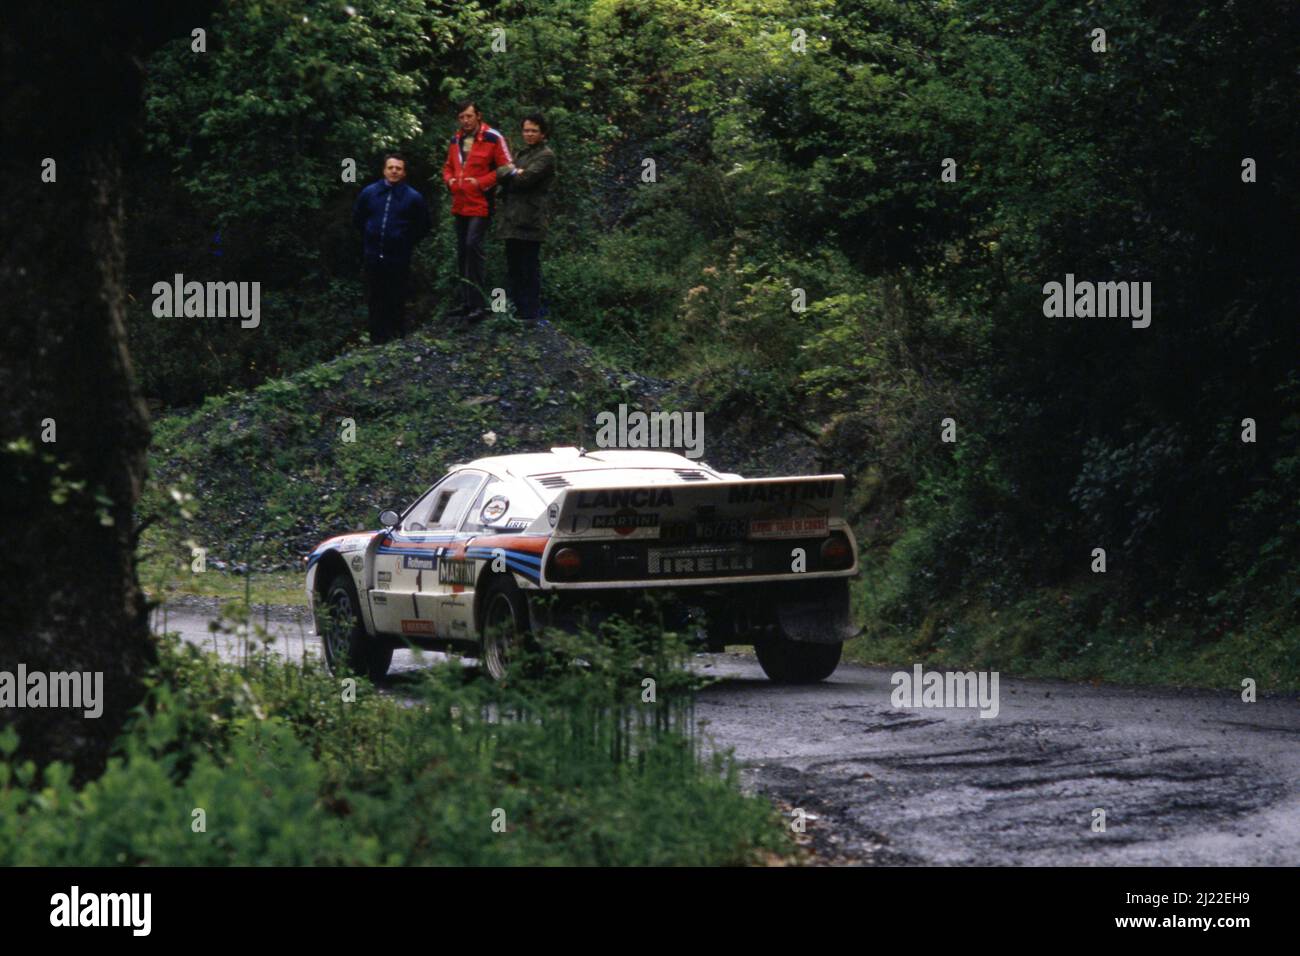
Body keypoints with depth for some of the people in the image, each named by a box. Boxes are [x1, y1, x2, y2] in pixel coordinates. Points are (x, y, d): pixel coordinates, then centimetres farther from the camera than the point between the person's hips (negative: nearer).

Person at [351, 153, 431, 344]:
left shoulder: (413, 197, -3)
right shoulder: (369, 192, 2)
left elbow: (424, 226, 8)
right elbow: (357, 219, 18)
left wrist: (407, 242, 4)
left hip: (398, 259, -2)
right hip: (373, 257, 2)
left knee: (396, 301, 1)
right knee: (376, 300, 7)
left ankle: (397, 338, 10)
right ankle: (377, 339, 15)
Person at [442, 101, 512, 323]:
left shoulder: (492, 138, -8)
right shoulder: (456, 140, 12)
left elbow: (507, 168, -10)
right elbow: (448, 167, 25)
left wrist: (481, 182, -16)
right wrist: (449, 180, 3)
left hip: (480, 204, -8)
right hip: (460, 205, 8)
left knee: (474, 246, -16)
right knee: (462, 252, 12)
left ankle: (477, 303, -13)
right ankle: (466, 302, 20)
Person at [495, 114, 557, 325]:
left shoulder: (545, 156, -4)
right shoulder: (521, 153, 21)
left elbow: (526, 179, -14)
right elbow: (500, 173, 11)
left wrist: (509, 174, 2)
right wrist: (512, 172, -9)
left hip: (529, 221, -8)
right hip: (512, 220, 8)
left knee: (529, 269, -5)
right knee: (514, 268, 11)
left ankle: (531, 313, -3)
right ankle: (517, 309, 18)